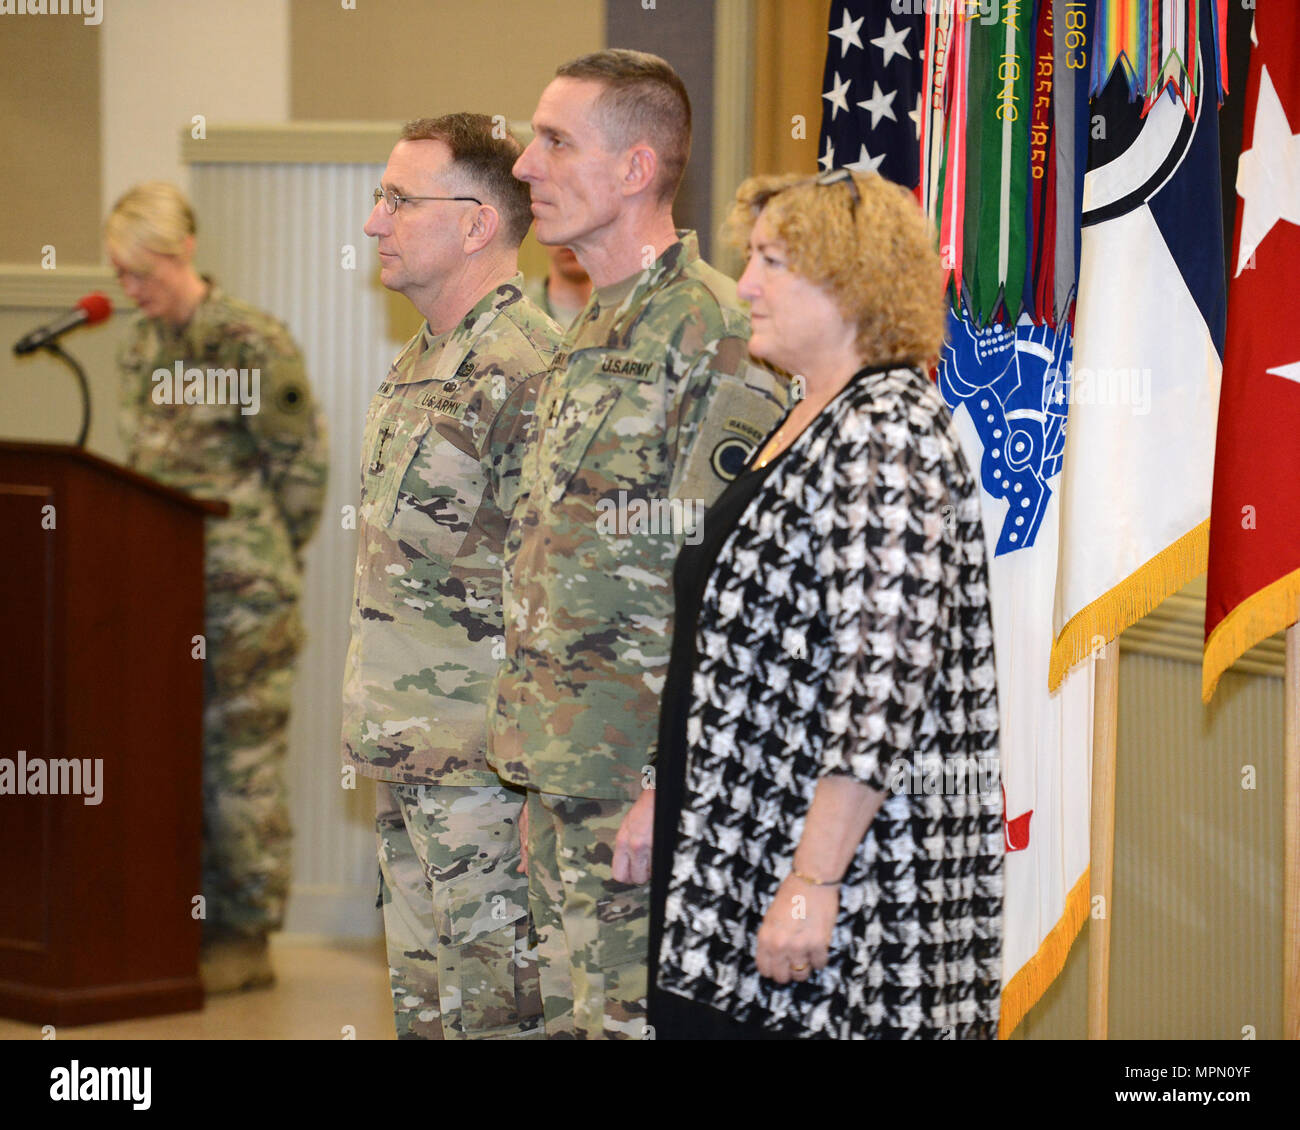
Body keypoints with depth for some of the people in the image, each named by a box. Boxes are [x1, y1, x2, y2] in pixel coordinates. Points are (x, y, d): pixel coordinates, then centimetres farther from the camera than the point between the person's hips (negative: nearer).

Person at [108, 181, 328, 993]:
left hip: (243, 591, -7)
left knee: (244, 757, -2)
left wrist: (271, 561, -2)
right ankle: (198, 923, 13)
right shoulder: (139, 347, 12)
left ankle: (248, 938, 4)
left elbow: (303, 462, -6)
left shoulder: (253, 344, -10)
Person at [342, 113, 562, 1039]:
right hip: (411, 756, 10)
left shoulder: (525, 373, -17)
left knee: (497, 1010, -4)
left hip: (487, 765, -10)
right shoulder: (420, 365, 15)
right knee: (423, 1006, 14)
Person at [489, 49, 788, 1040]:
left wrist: (670, 784, -22)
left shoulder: (714, 336, -14)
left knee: (629, 1020, -6)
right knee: (570, 1015, 12)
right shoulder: (591, 336, 17)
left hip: (642, 775, -9)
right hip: (566, 774, 9)